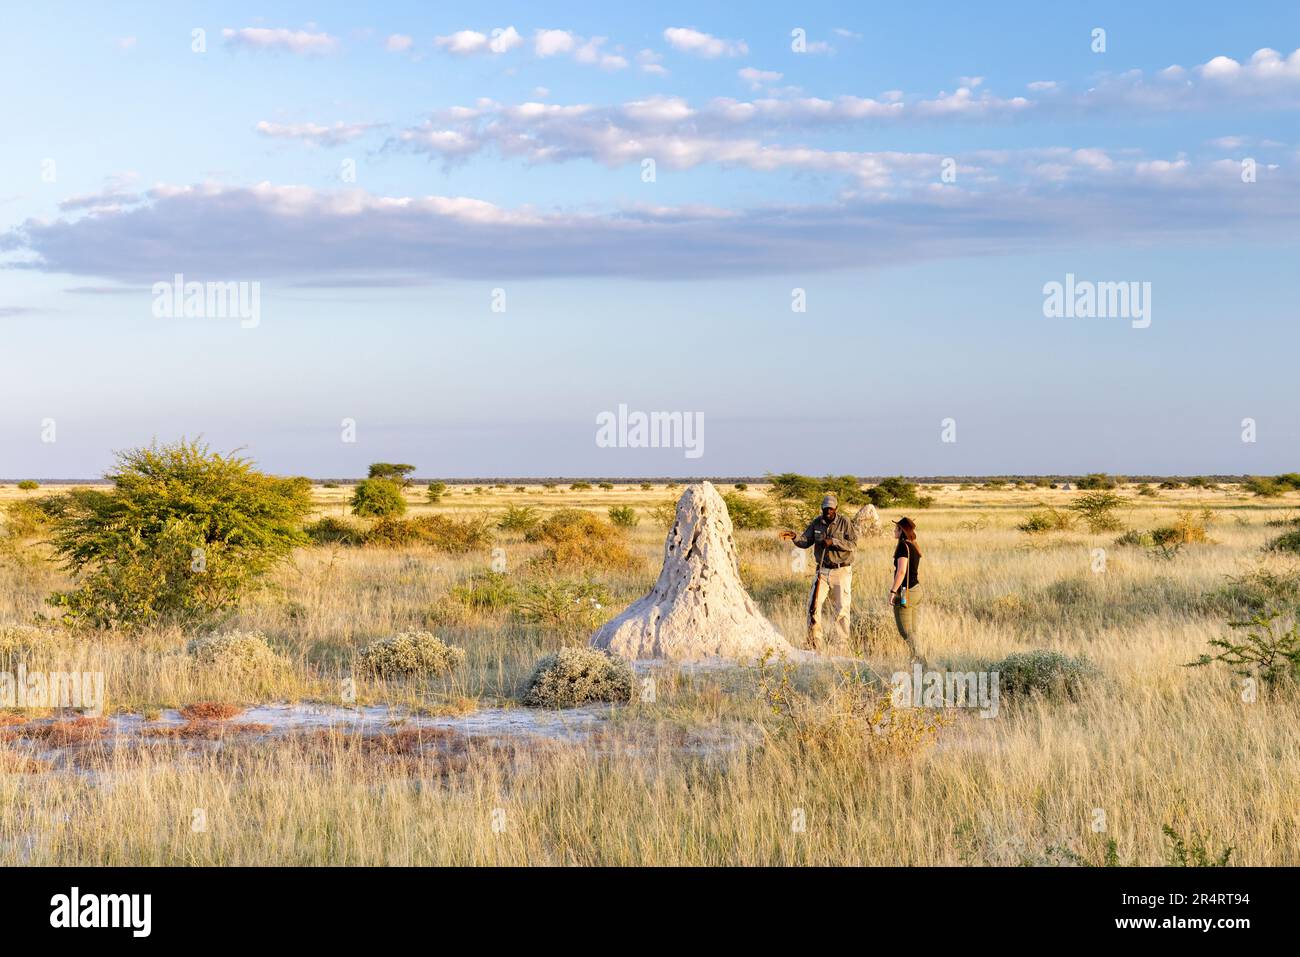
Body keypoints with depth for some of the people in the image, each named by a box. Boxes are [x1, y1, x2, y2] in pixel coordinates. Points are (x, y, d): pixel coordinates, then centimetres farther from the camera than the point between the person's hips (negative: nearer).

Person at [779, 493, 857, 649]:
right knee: (814, 604, -4)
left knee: (841, 608, 0)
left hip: (841, 571, -3)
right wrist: (794, 538, -15)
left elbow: (852, 543, -14)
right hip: (823, 570, 4)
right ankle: (813, 641, 3)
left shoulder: (845, 523, -6)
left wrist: (833, 542, -23)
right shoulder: (817, 523, 5)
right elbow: (806, 541, 5)